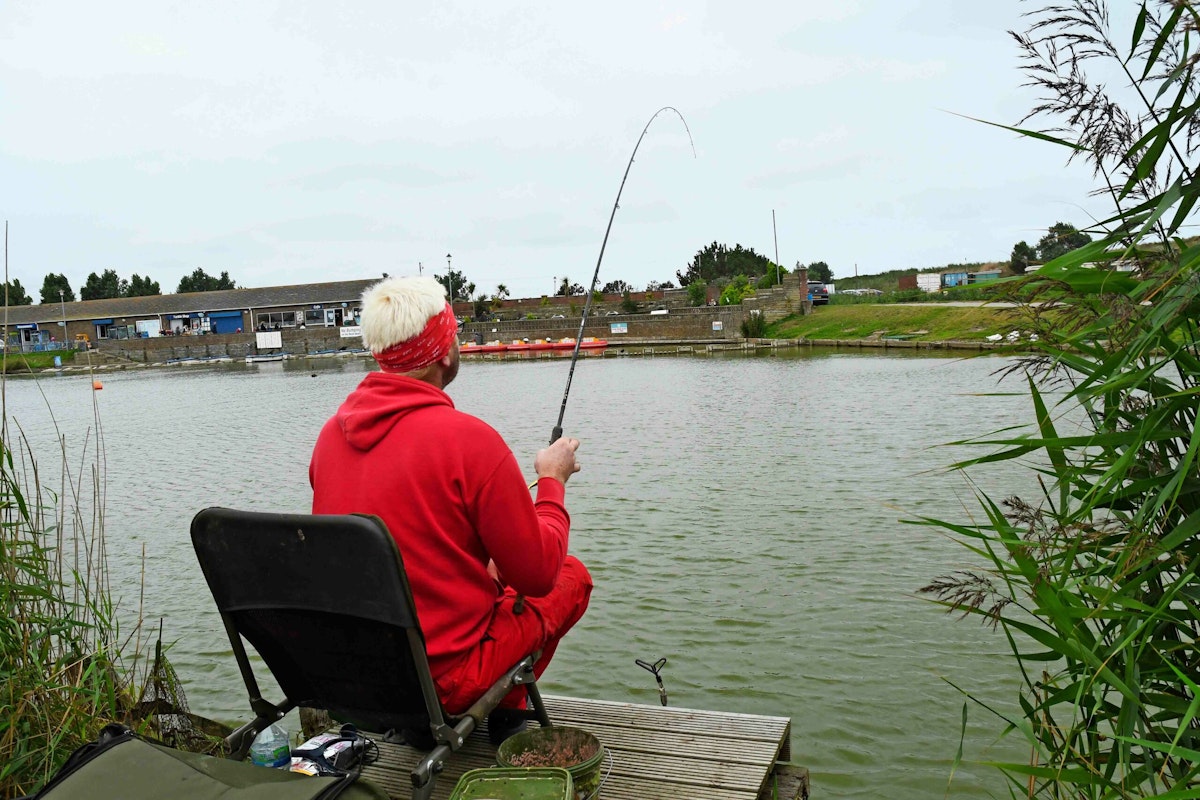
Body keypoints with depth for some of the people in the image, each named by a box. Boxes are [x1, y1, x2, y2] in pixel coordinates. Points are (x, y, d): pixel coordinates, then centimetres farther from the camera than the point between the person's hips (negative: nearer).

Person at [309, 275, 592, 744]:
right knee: (572, 575, 14)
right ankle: (505, 709, 15)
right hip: (443, 677, -6)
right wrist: (552, 481, 1)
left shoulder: (332, 432, -2)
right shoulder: (469, 439, -22)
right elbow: (538, 573, -13)